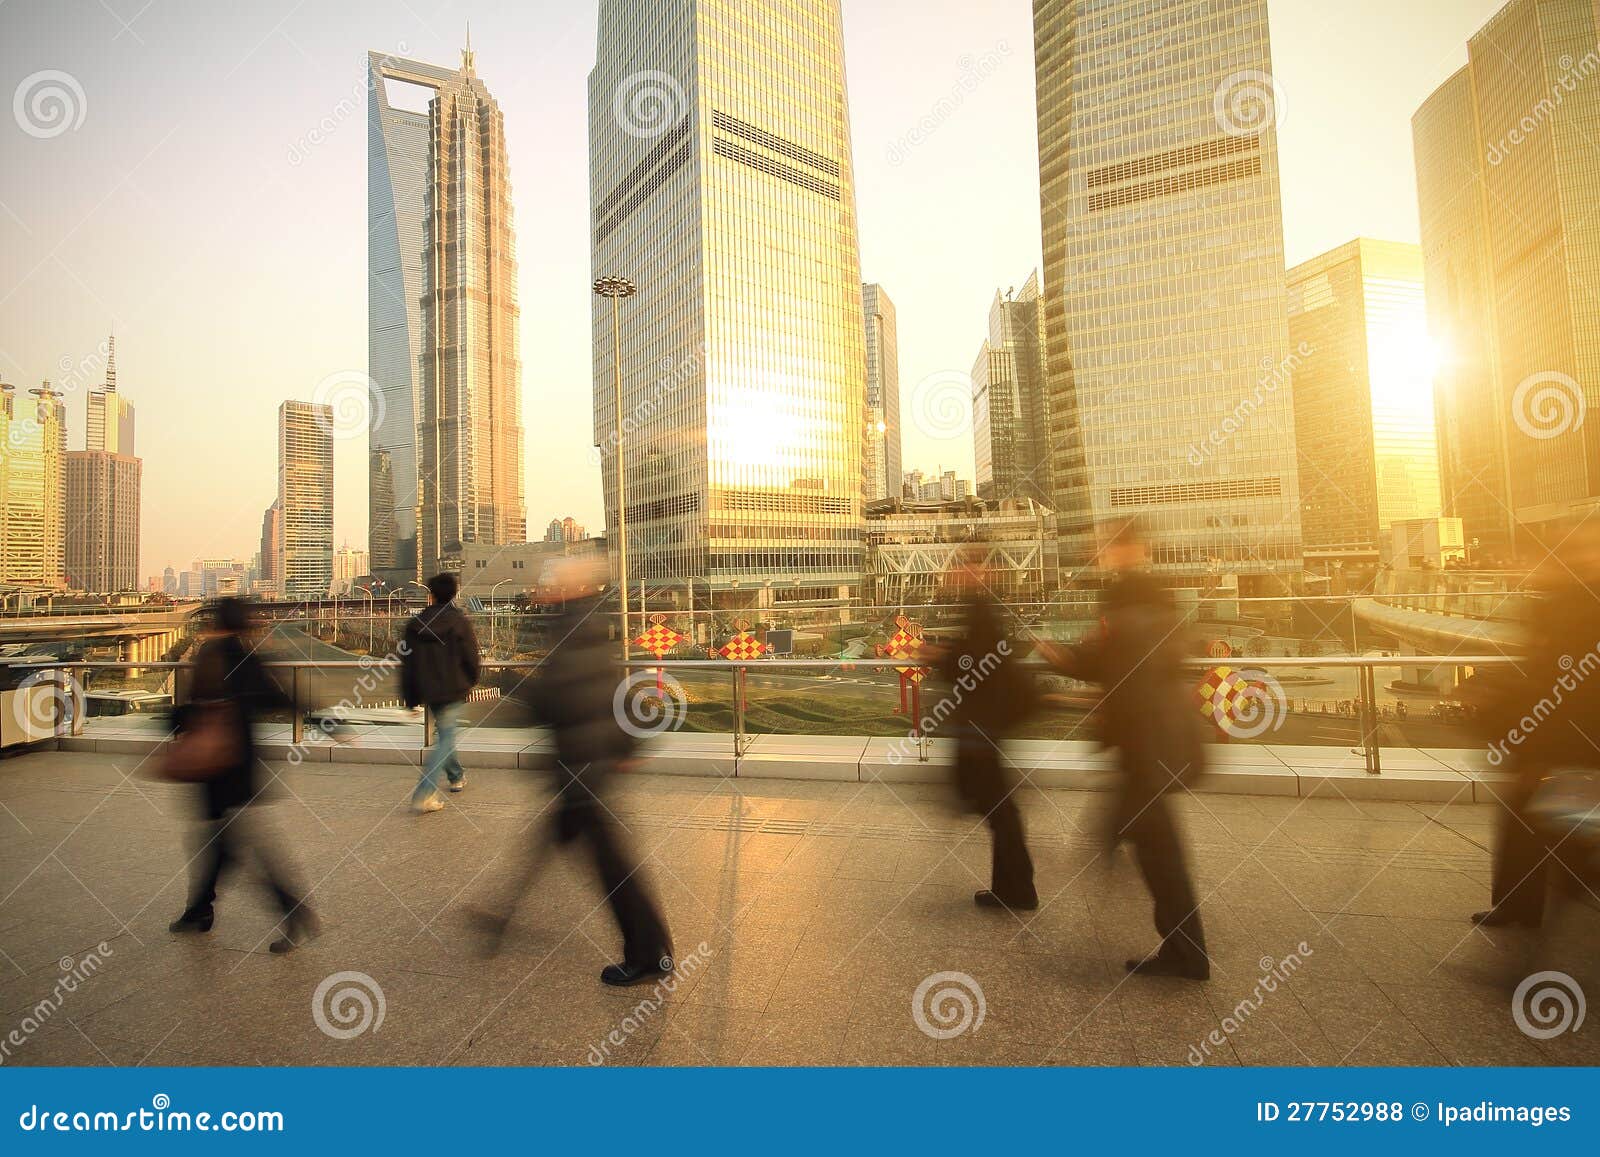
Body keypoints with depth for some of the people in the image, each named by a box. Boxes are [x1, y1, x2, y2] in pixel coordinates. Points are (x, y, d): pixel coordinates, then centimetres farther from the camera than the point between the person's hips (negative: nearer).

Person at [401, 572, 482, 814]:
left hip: (428, 691, 5)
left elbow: (407, 663, 4)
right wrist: (472, 682, 13)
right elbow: (472, 658, -8)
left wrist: (411, 698, 11)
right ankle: (423, 795, -10)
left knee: (443, 733, 23)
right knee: (446, 739, -2)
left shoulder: (415, 623, 2)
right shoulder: (460, 622, -11)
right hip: (453, 690, -5)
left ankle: (457, 776, 39)